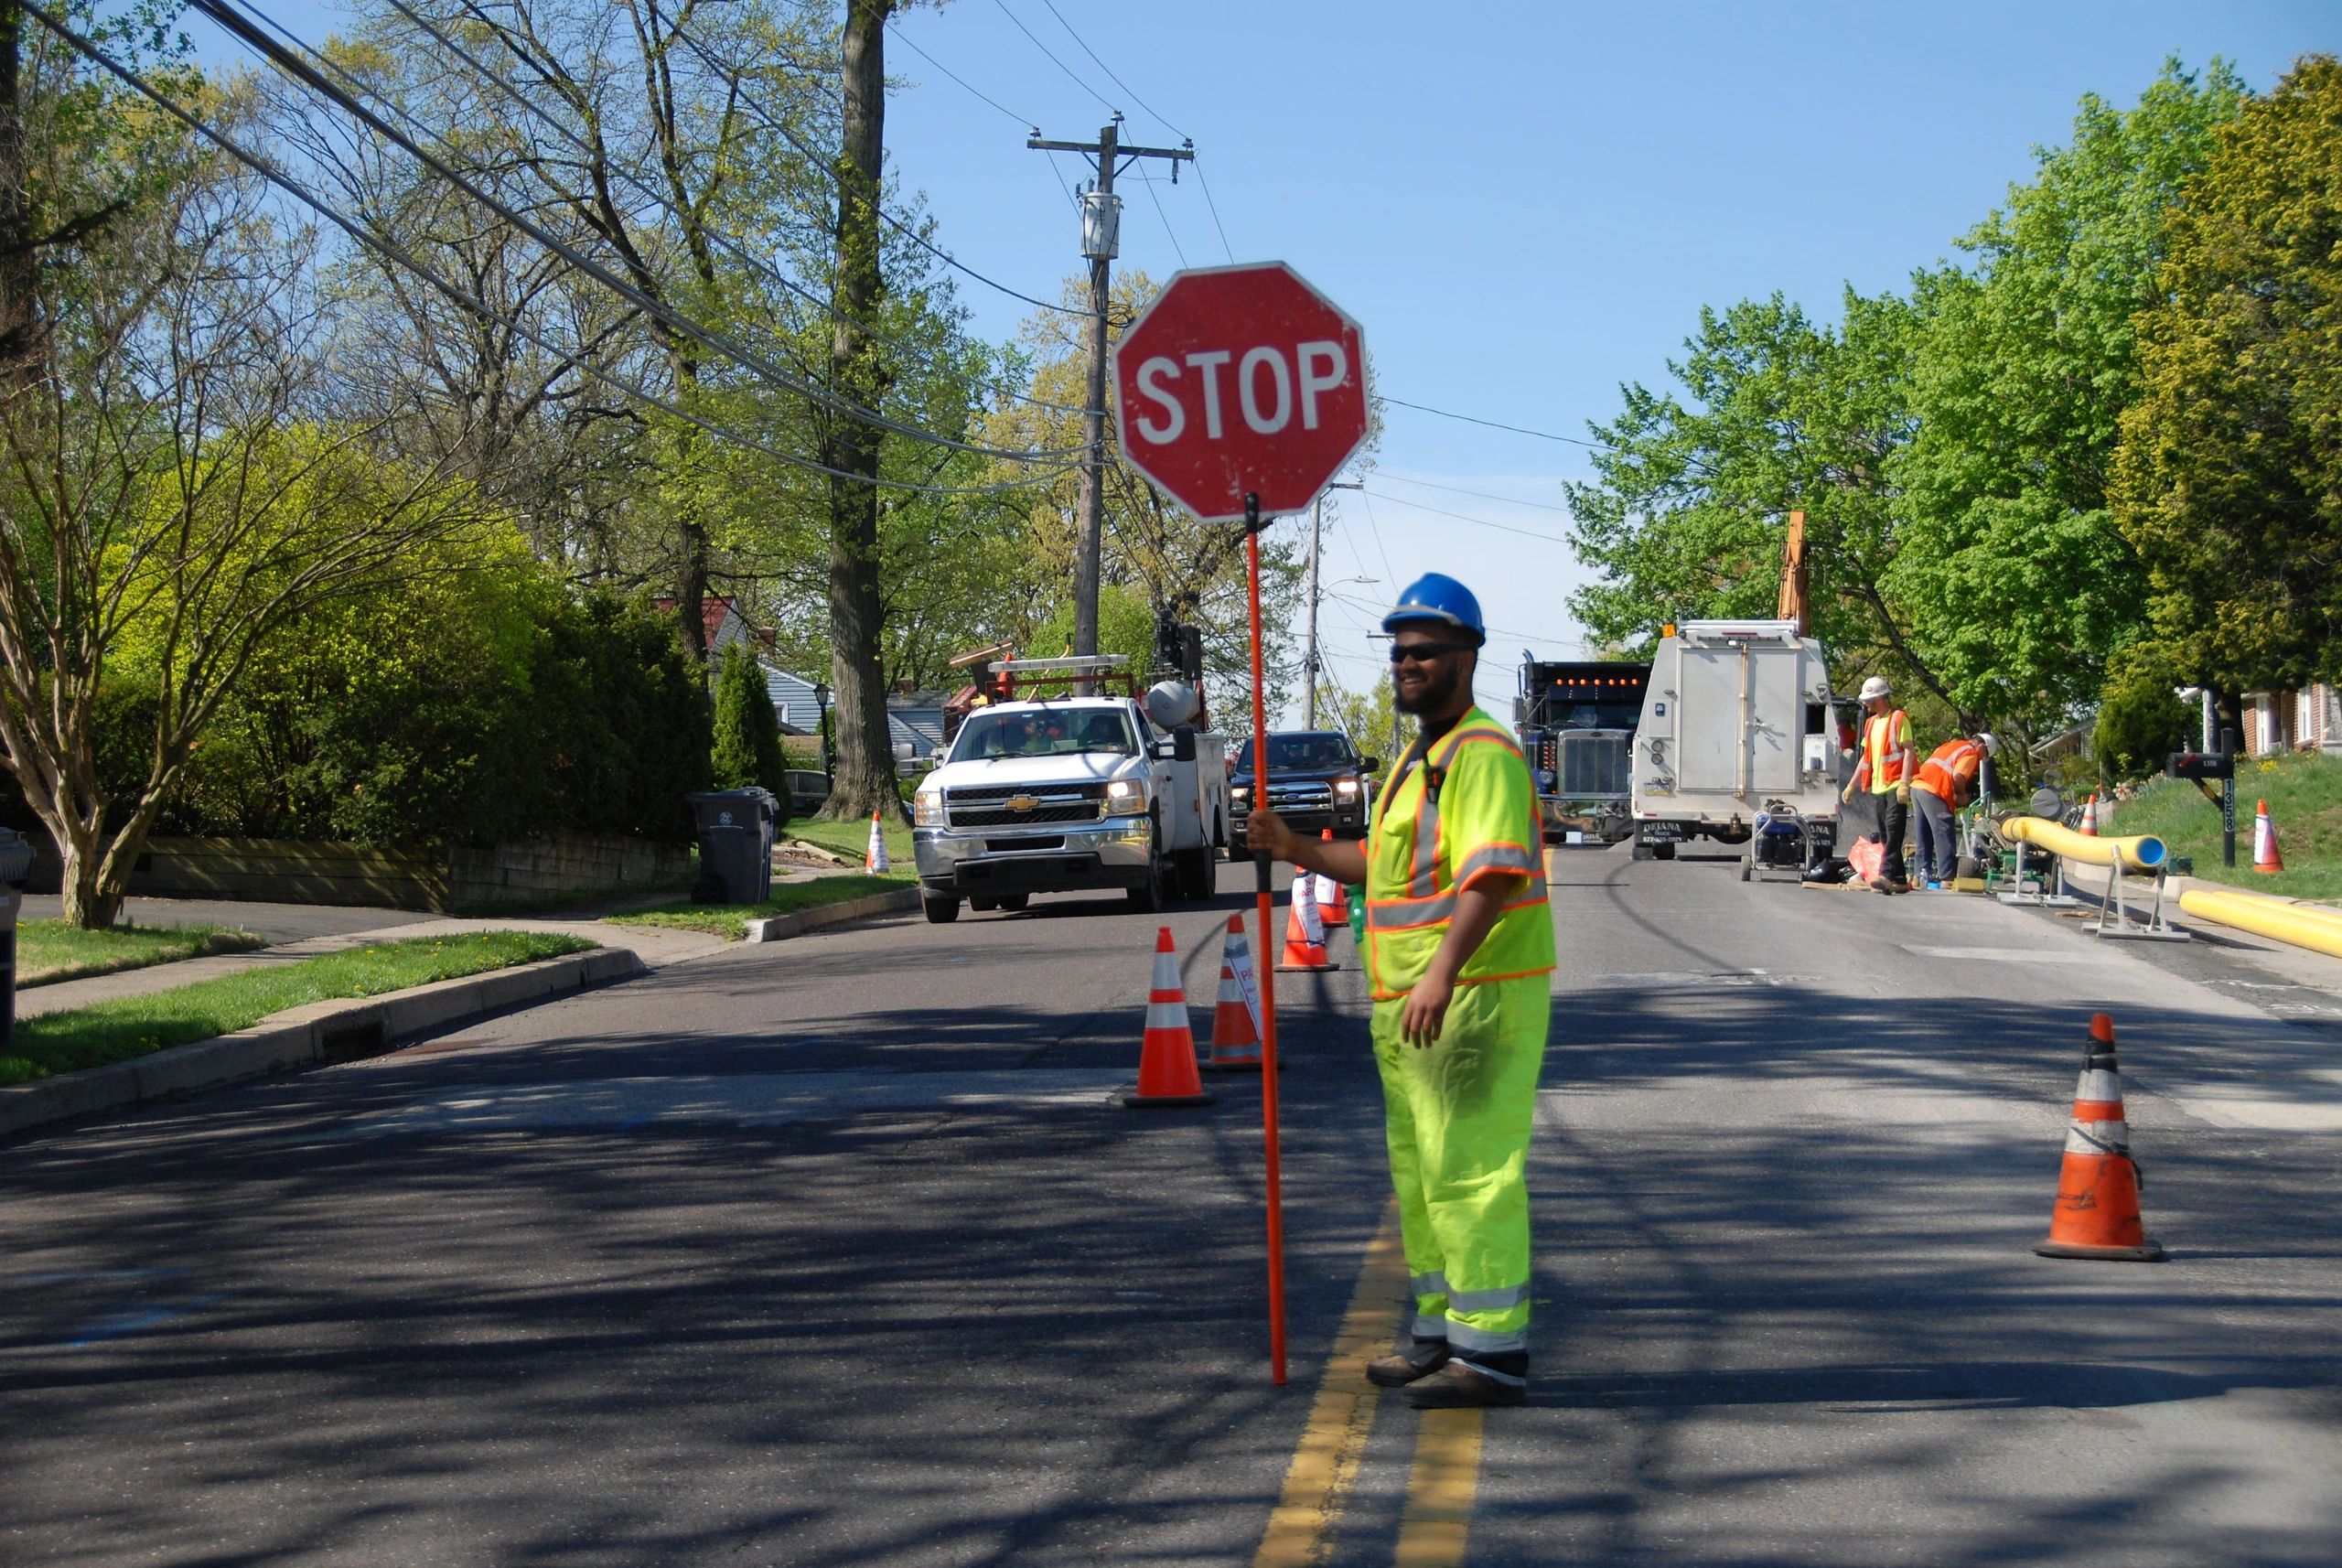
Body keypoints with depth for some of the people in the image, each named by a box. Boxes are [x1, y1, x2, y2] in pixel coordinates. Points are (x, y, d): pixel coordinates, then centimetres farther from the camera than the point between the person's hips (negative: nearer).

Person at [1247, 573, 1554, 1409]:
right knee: (1421, 1175, 17)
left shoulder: (1483, 754, -15)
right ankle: (1440, 1333, 28)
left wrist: (1442, 973, -35)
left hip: (1475, 998, -11)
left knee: (1470, 1171, -9)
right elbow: (1389, 863, 32)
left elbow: (1493, 871, -27)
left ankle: (1493, 1352, -5)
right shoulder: (1420, 758, 20)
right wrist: (1299, 851, 21)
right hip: (1413, 1007, 11)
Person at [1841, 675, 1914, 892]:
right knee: (1886, 836, 5)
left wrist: (1904, 783, -20)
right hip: (1878, 787, 8)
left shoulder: (1899, 719, -5)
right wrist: (1851, 785, 22)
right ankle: (1899, 881, 7)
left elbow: (1908, 752, -11)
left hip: (1895, 786, -8)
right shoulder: (1871, 722, 18)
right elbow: (1866, 758, 24)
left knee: (1893, 832, -16)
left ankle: (1887, 874, -26)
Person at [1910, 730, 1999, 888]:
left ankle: (1923, 873, 18)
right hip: (1934, 792, -9)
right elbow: (1958, 776, -16)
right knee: (1945, 834, -5)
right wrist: (1962, 795, 1)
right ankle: (1947, 878, -7)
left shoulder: (1951, 745, 27)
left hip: (1917, 786, 9)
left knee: (1925, 835, 16)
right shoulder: (1971, 753, 0)